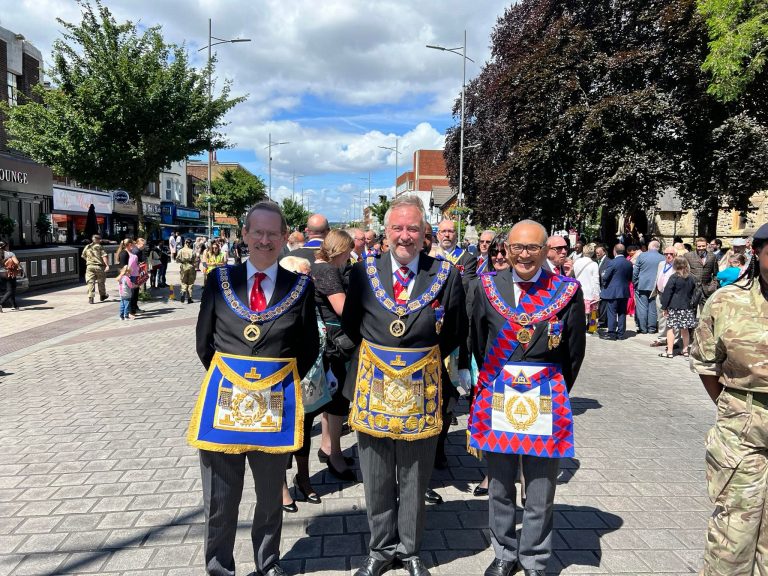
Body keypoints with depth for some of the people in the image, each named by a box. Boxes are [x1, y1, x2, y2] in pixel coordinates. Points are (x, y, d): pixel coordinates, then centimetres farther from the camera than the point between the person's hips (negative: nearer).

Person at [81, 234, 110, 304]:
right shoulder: (100, 247, -4)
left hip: (90, 266, 3)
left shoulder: (87, 247, 9)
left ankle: (90, 298, -11)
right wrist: (107, 265, -18)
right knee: (101, 282, 13)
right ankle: (102, 296, 28)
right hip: (99, 266, -3)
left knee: (90, 282, 0)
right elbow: (104, 256, -14)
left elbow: (83, 256, 20)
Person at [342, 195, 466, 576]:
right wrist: (377, 356, 6)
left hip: (421, 388, -1)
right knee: (376, 479, 15)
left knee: (415, 479, 14)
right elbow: (350, 327, 9)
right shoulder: (364, 272, -2)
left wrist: (426, 358, 2)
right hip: (373, 384, 1)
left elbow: (456, 333, 5)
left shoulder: (446, 275, -5)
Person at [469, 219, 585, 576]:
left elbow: (574, 352, 4)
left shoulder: (567, 291, -3)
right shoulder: (488, 286, 1)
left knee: (541, 490, 10)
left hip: (547, 399, -1)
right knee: (499, 486, 14)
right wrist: (495, 383, 8)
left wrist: (553, 391, 6)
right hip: (498, 397, 1)